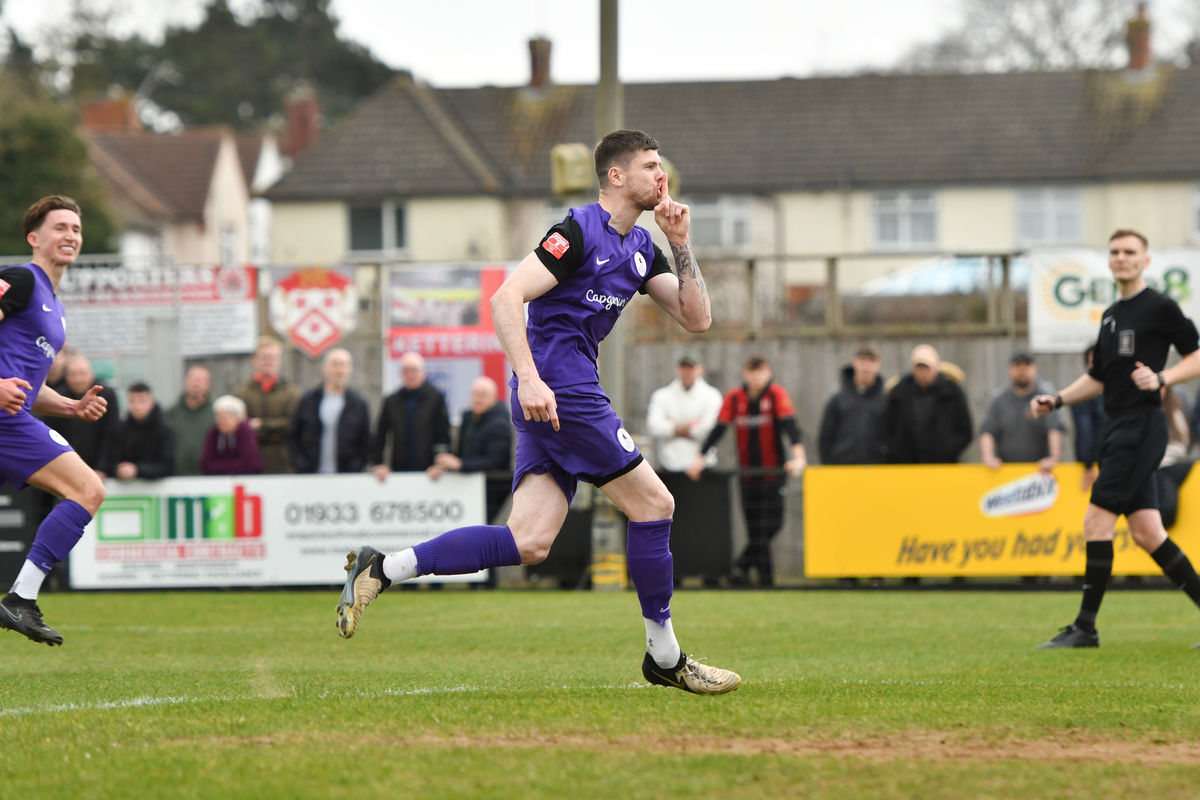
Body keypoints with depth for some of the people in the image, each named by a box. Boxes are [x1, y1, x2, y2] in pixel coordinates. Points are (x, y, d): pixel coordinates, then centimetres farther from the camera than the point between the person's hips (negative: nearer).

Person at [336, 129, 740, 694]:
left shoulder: (640, 247, 19)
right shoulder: (579, 231, -9)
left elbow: (696, 318, 17)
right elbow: (506, 297, -17)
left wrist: (681, 245, 6)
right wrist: (529, 377, -27)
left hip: (549, 398, 9)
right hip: (558, 387, -9)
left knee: (529, 542, -3)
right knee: (653, 503, -5)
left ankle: (380, 569, -3)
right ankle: (664, 656, 5)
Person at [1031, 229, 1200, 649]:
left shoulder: (1159, 307, -5)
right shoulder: (1110, 315, 19)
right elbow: (1098, 377, 27)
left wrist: (1161, 378, -20)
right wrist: (1056, 400, 14)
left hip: (1142, 423, -9)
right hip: (1118, 427, 9)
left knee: (1097, 520, -11)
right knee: (1146, 532, 6)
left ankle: (1085, 626, -8)